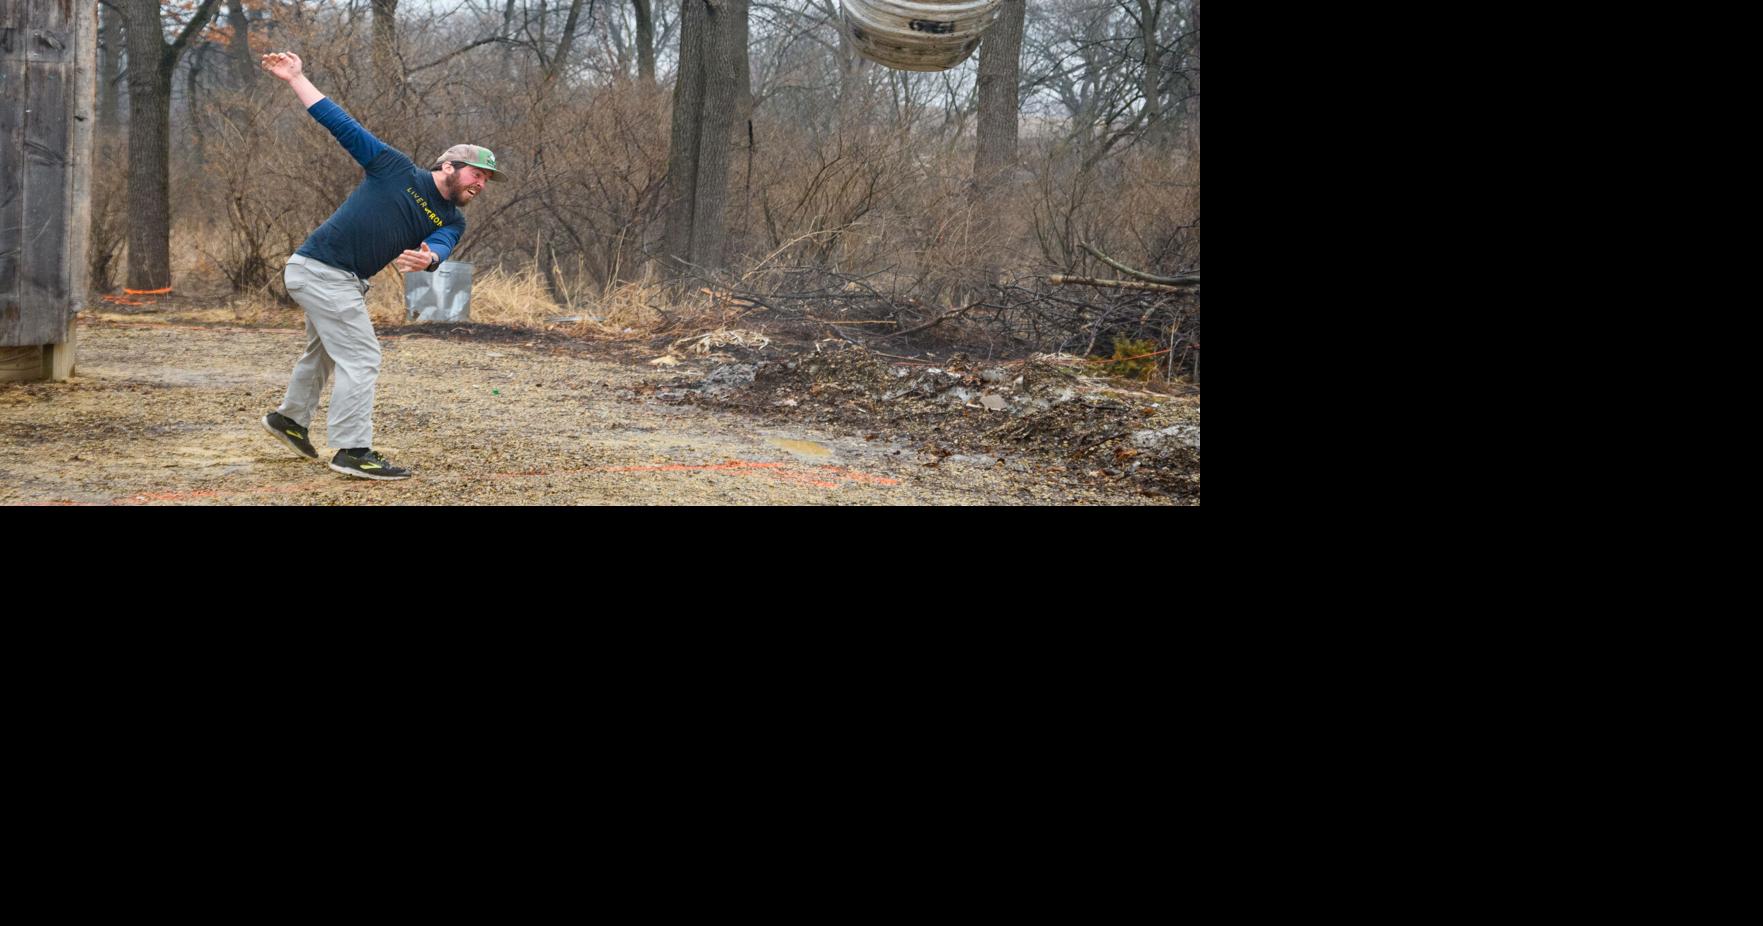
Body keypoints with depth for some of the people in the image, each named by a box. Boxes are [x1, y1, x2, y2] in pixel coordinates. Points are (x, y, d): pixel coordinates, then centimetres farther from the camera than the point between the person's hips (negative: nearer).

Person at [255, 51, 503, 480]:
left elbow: (440, 248, -17)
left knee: (325, 351, 26)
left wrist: (426, 258, -42)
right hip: (320, 269, -8)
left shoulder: (452, 222, 6)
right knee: (361, 356, -12)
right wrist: (295, 78, -11)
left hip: (346, 283, 8)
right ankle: (352, 451, -11)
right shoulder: (395, 168, -8)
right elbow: (340, 123, -6)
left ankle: (289, 418, 48)